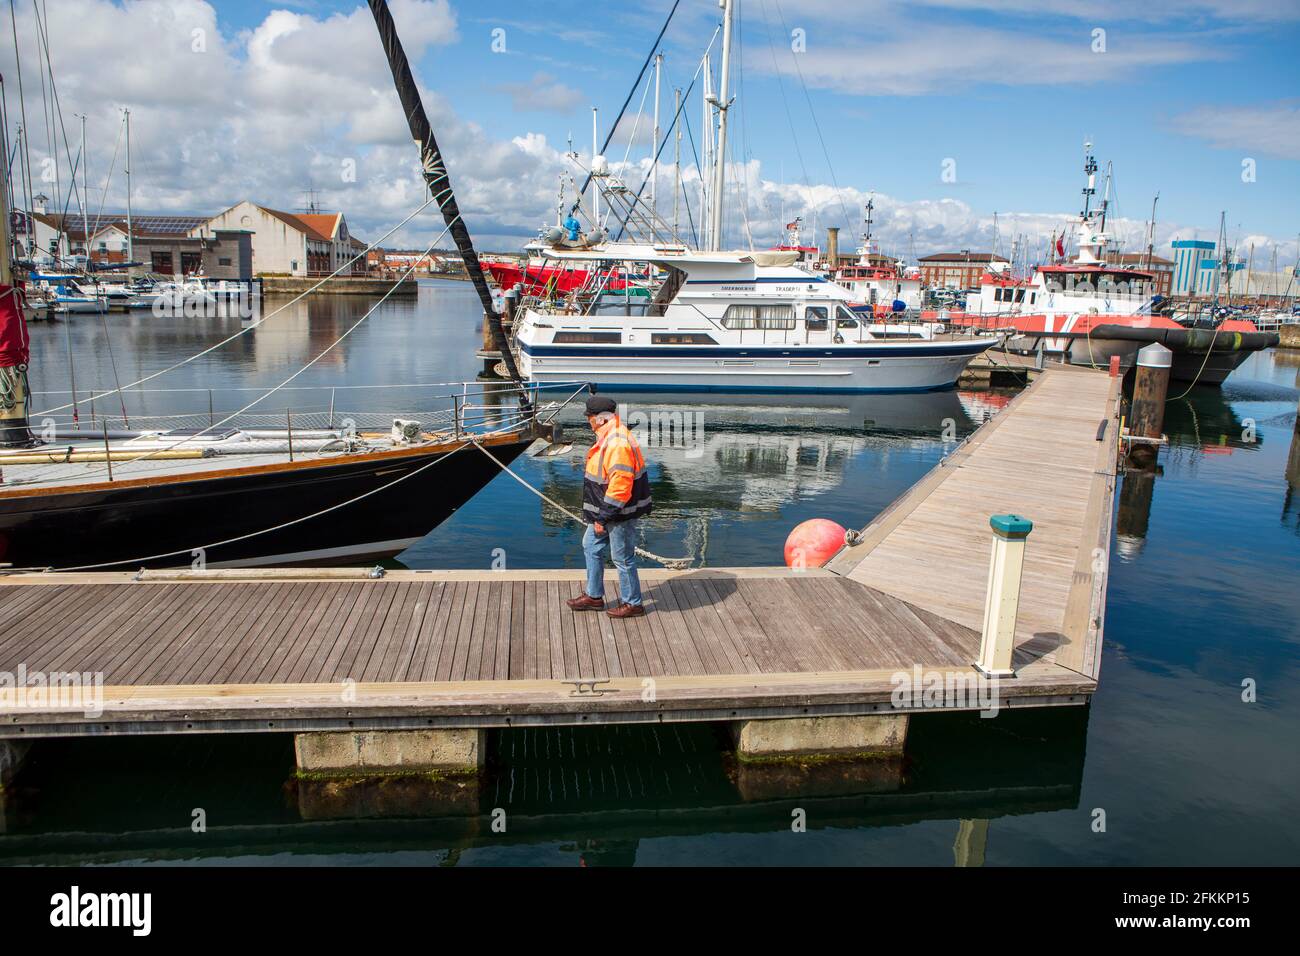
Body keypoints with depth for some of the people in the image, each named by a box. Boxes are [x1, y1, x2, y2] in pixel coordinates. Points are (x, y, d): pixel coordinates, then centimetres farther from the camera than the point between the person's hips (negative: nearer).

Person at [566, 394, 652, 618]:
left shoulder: (618, 444, -27)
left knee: (623, 558, 3)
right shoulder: (608, 437, 7)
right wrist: (599, 515, 20)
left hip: (619, 514, -11)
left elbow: (619, 487, -28)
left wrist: (603, 517, -21)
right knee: (591, 547, 19)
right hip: (604, 510, 11)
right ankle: (594, 596, 33)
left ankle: (632, 604, 19)